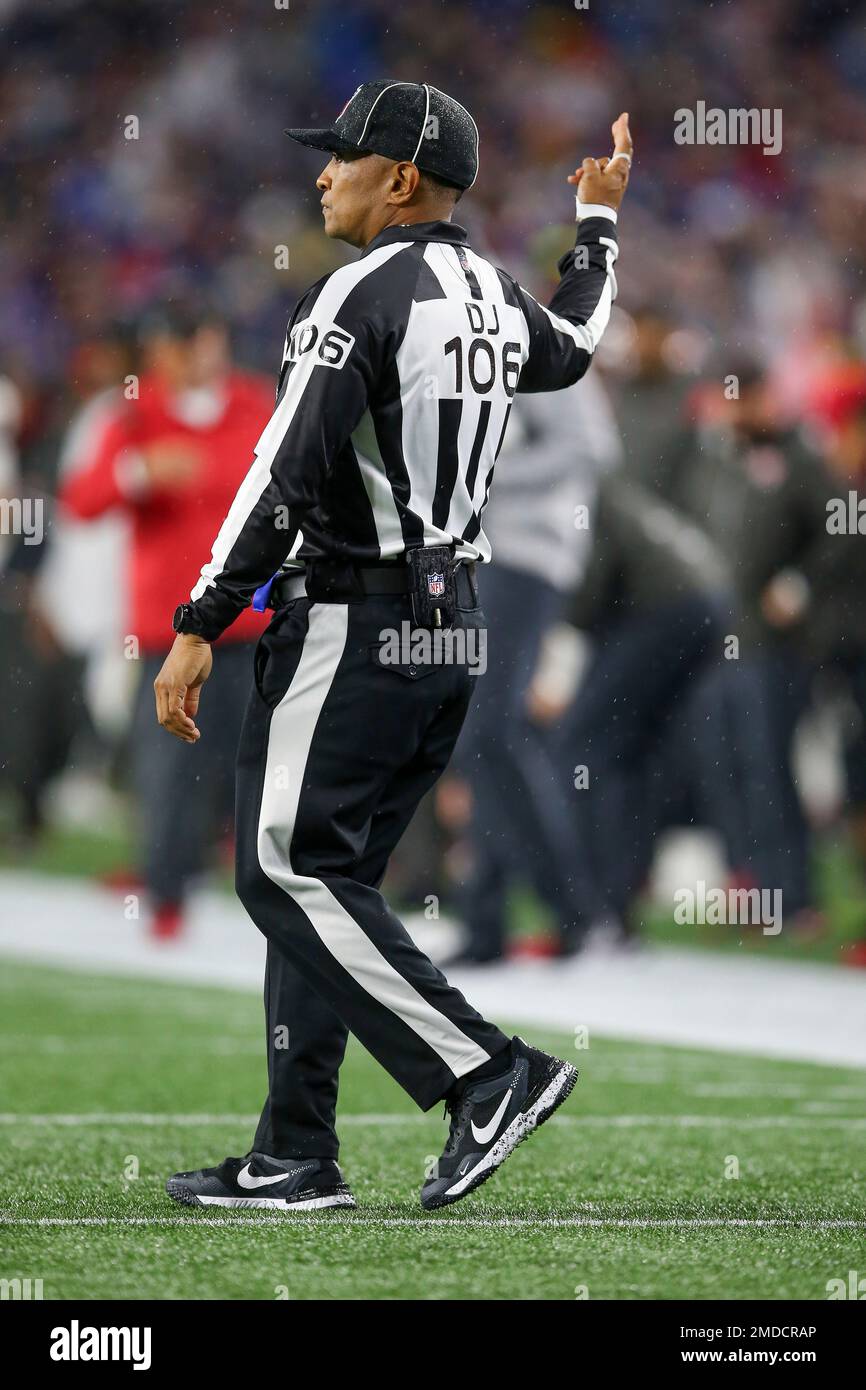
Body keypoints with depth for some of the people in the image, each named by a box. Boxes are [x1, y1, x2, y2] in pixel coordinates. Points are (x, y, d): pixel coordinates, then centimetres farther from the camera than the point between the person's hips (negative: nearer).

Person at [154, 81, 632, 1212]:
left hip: (353, 626, -9)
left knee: (288, 868, -7)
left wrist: (200, 629, -18)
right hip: (452, 624, 9)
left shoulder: (366, 293, -14)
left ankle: (486, 1072, -14)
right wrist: (599, 227, 50)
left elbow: (284, 478, -19)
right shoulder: (491, 296, 11)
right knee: (319, 878, 11)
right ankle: (296, 1160, 10)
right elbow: (571, 349, 36)